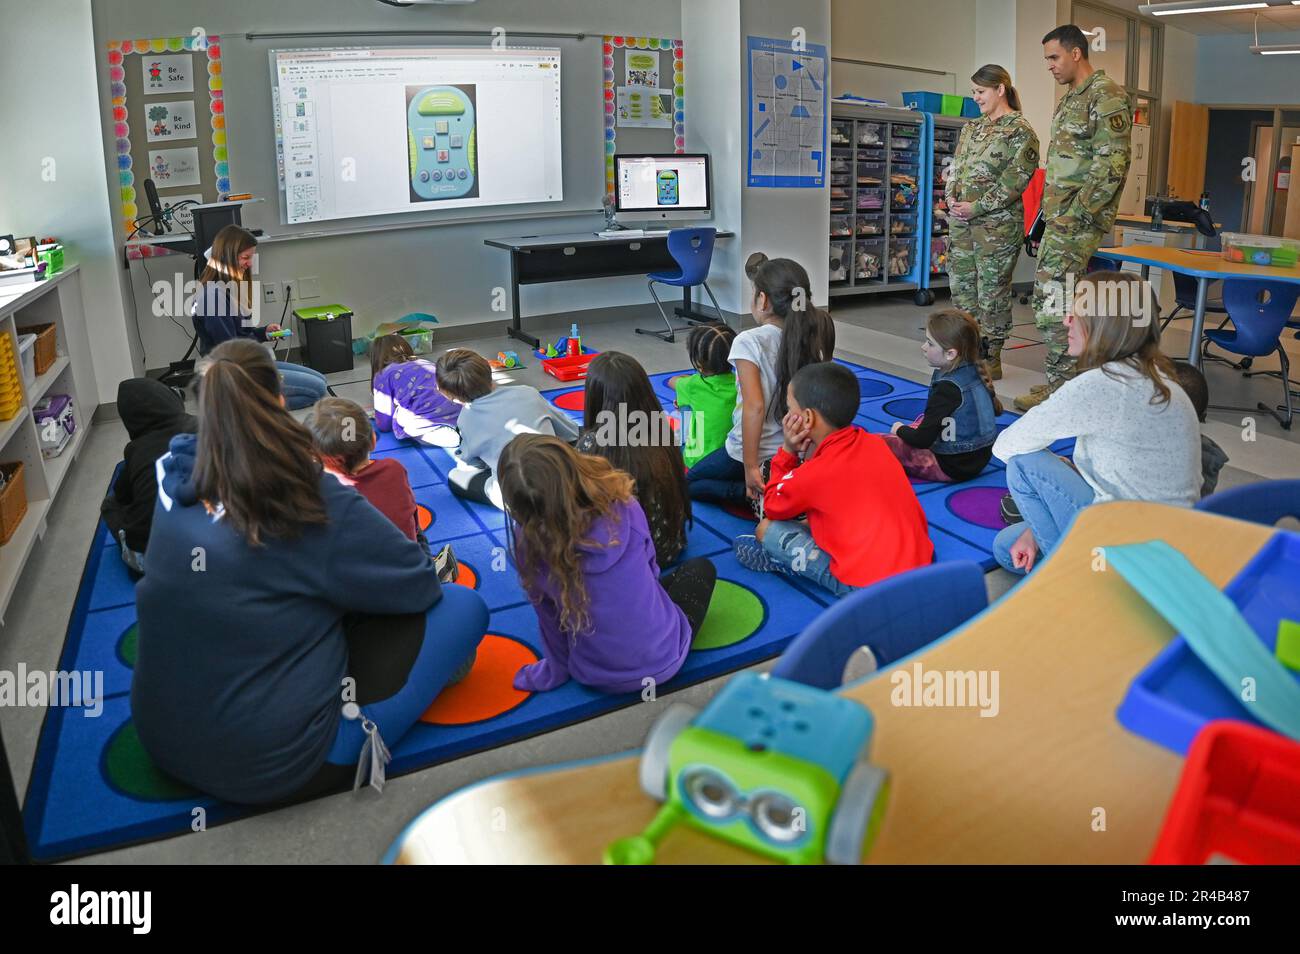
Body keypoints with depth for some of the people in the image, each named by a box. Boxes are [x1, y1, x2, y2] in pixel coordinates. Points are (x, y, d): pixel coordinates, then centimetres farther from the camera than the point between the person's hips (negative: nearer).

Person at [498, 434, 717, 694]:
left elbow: (548, 614, -7)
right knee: (701, 568, 24)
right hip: (665, 659, -2)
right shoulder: (623, 507, -22)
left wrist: (556, 671, 11)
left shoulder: (528, 541, -22)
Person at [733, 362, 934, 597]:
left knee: (768, 529, -2)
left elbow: (771, 509, 5)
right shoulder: (874, 443, 5)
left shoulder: (813, 474, -16)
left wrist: (788, 451, 3)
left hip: (869, 586, -8)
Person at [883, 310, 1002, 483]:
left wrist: (900, 429, -2)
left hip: (954, 467, -9)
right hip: (979, 459, 9)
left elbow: (923, 439, -24)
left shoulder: (948, 387, -24)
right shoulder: (975, 371, 1)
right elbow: (995, 409, 19)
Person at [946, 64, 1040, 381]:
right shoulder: (971, 128, 15)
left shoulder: (1021, 132, -7)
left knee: (992, 293, -1)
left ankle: (992, 358, 9)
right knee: (961, 288, 10)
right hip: (961, 223, 7)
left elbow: (1014, 181, -13)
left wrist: (976, 208, -16)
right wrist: (951, 198, -3)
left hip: (998, 226, -7)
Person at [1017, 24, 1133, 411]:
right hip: (1058, 219, 10)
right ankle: (1065, 381, 20)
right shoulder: (1069, 100, 19)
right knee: (1046, 301, 11)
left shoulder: (1107, 96, -10)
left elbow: (1111, 164, -18)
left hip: (1077, 221, -10)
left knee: (1054, 305, -12)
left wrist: (1076, 214, -21)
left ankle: (1060, 389, -4)